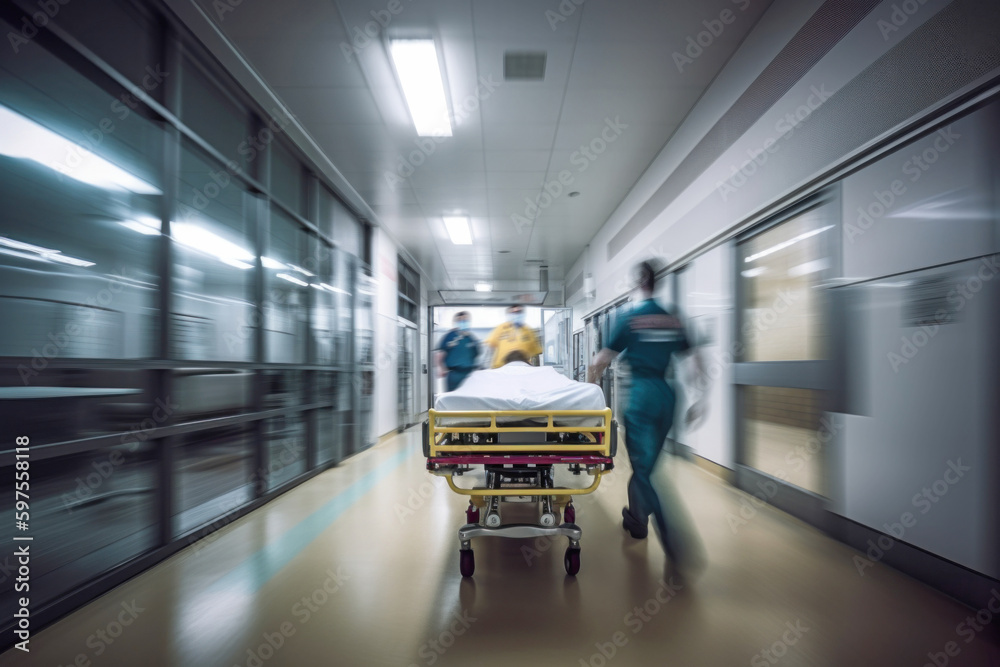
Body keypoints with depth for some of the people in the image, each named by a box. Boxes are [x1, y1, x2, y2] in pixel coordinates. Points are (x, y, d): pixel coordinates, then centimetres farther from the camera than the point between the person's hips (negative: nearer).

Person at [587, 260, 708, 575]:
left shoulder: (631, 318, -6)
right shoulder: (674, 319, 6)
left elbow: (601, 361, -3)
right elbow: (696, 363, 6)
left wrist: (590, 388, 13)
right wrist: (696, 401, 14)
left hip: (641, 394, -5)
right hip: (667, 395, 5)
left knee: (646, 469, -2)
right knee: (646, 462, 21)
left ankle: (678, 543, -12)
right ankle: (636, 516, 37)